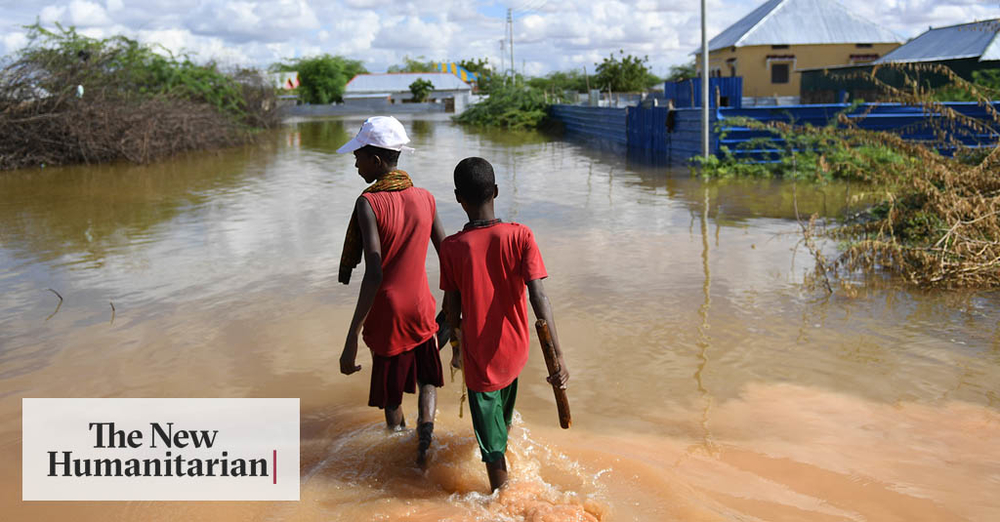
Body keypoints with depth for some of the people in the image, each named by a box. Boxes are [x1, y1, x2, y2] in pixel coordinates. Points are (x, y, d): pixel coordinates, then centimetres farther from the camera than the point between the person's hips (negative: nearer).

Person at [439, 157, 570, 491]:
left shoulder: (451, 248, -15)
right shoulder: (520, 236, -15)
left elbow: (452, 310, -5)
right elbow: (539, 297, -21)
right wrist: (557, 357, -20)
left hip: (480, 359, -2)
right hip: (515, 352, 2)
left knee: (492, 443, 13)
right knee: (503, 415, 34)